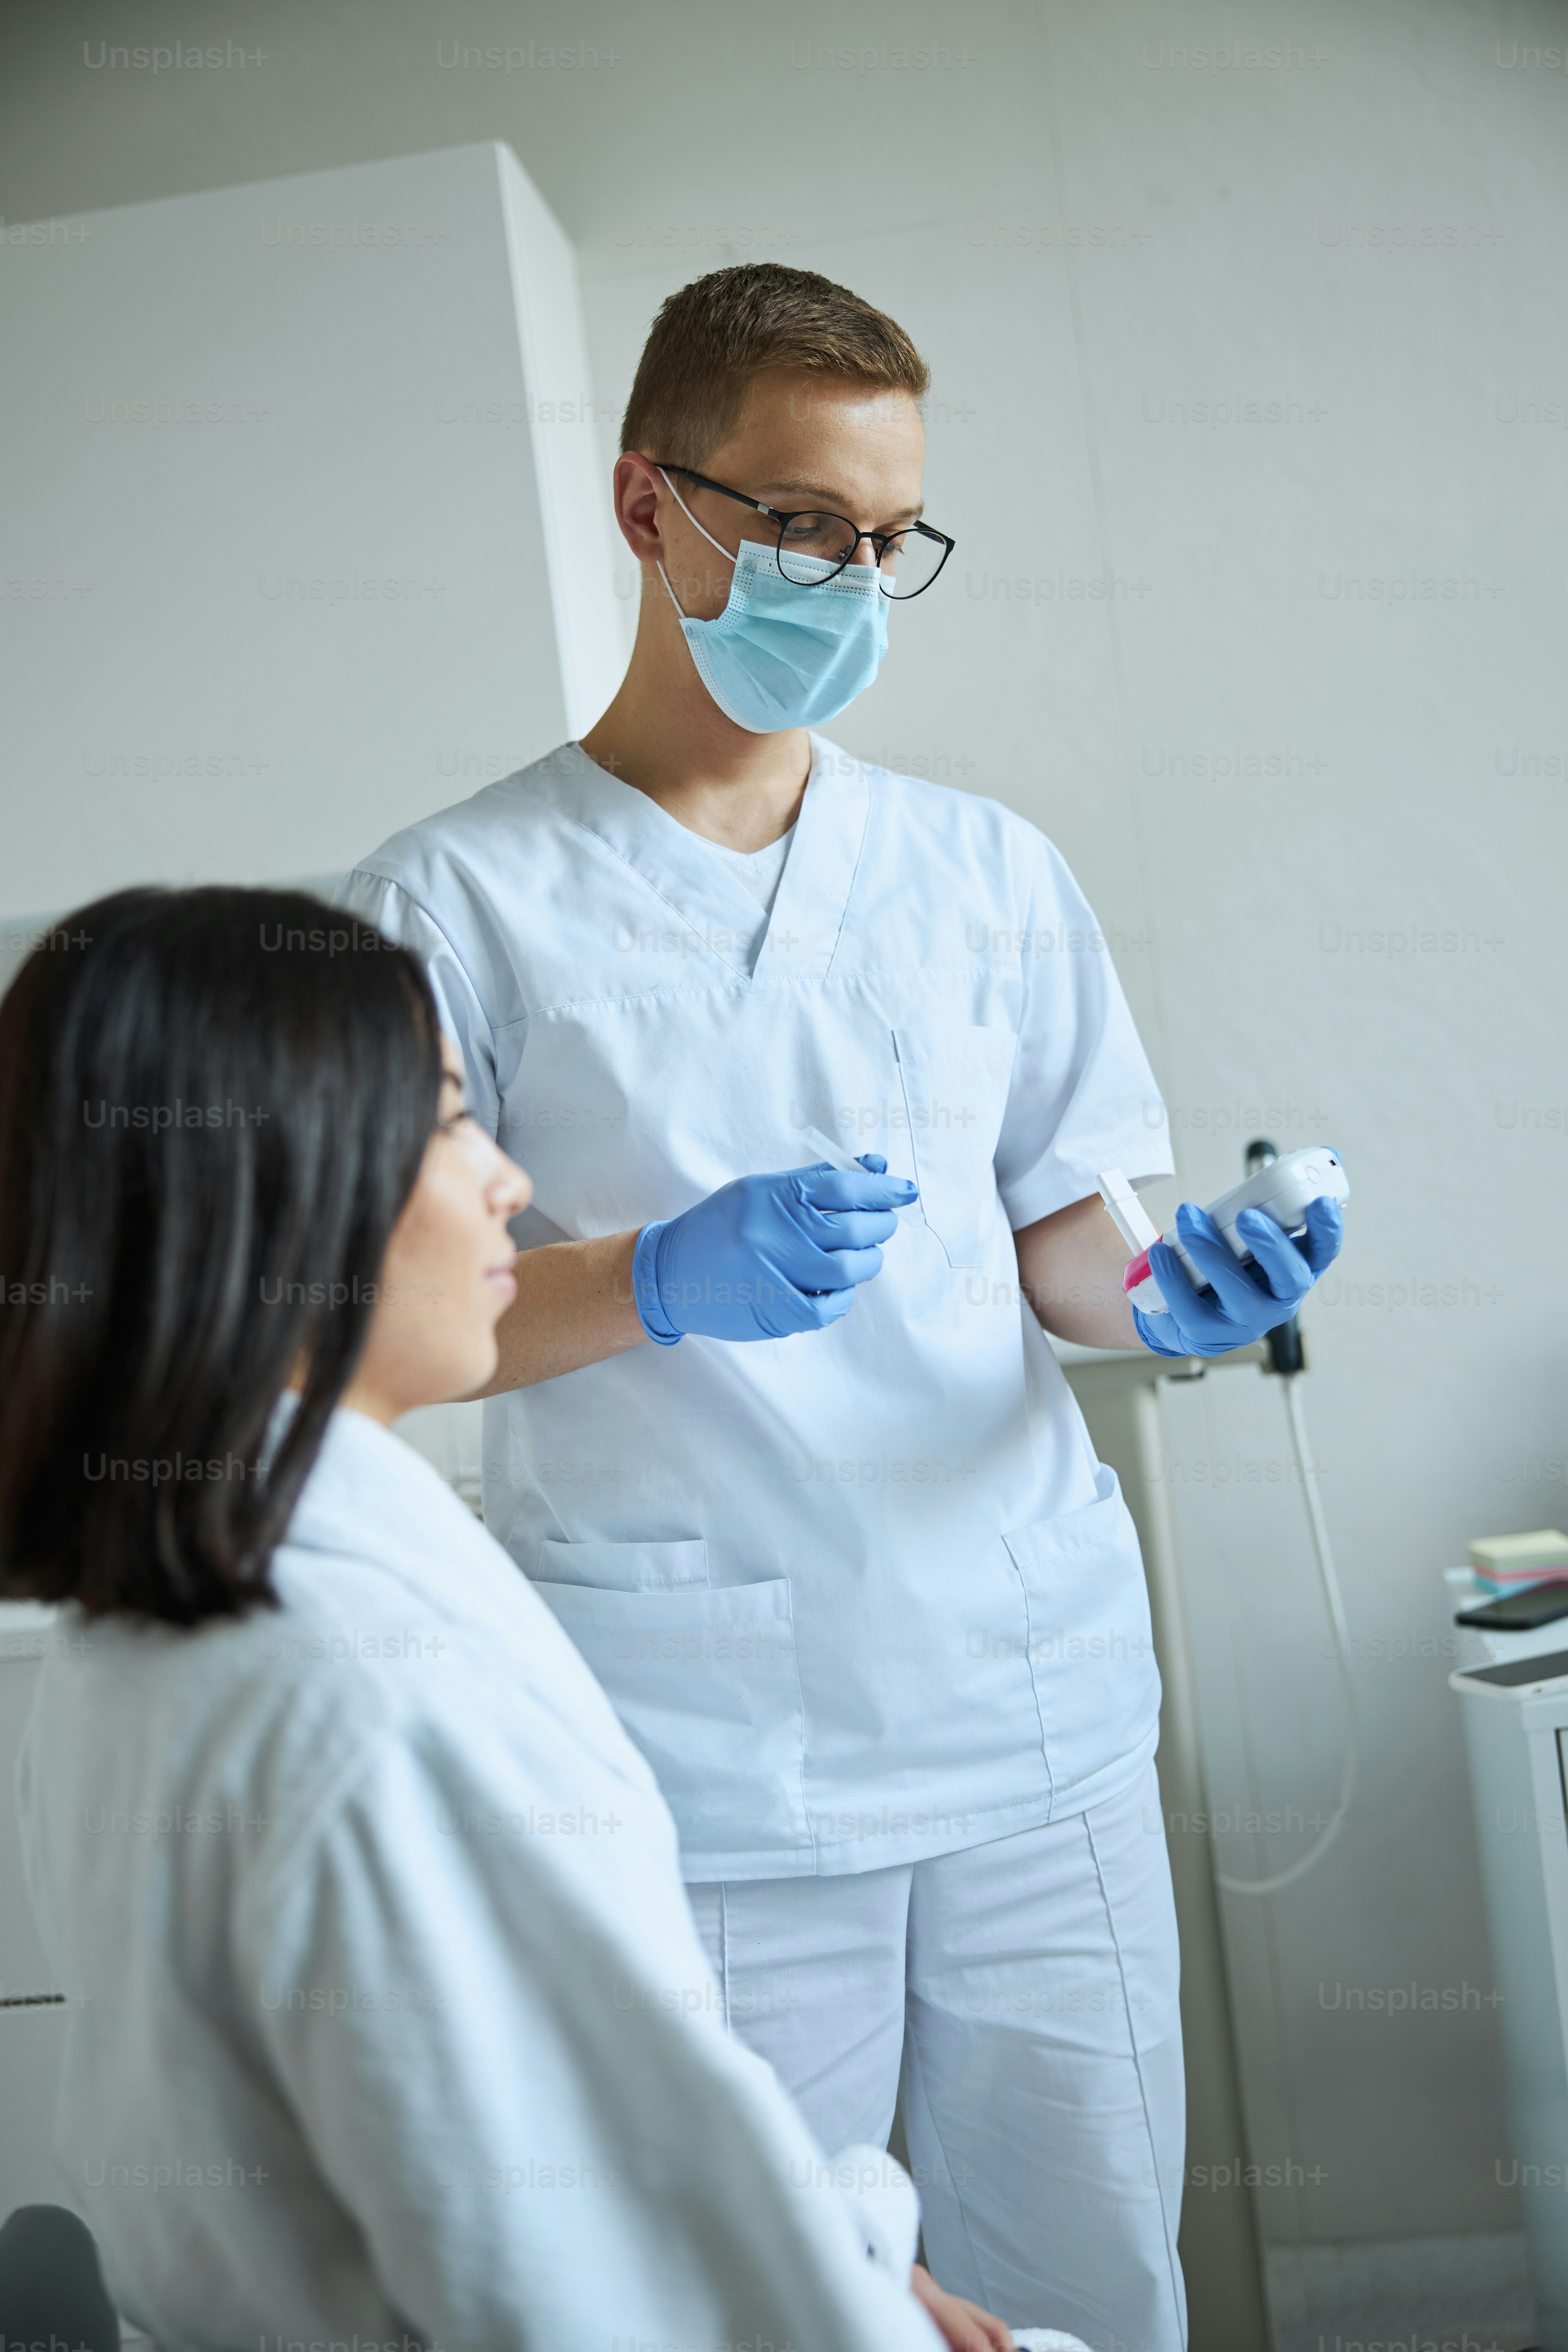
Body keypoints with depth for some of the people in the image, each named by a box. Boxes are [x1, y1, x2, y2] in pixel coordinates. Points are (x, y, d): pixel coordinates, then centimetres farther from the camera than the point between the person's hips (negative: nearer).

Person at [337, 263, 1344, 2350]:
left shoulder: (989, 873, 9)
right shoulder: (456, 904, -2)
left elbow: (1062, 1241, 12)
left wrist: (1176, 1294, -10)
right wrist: (662, 1282, -20)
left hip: (1038, 1714, 4)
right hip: (699, 1770, -3)